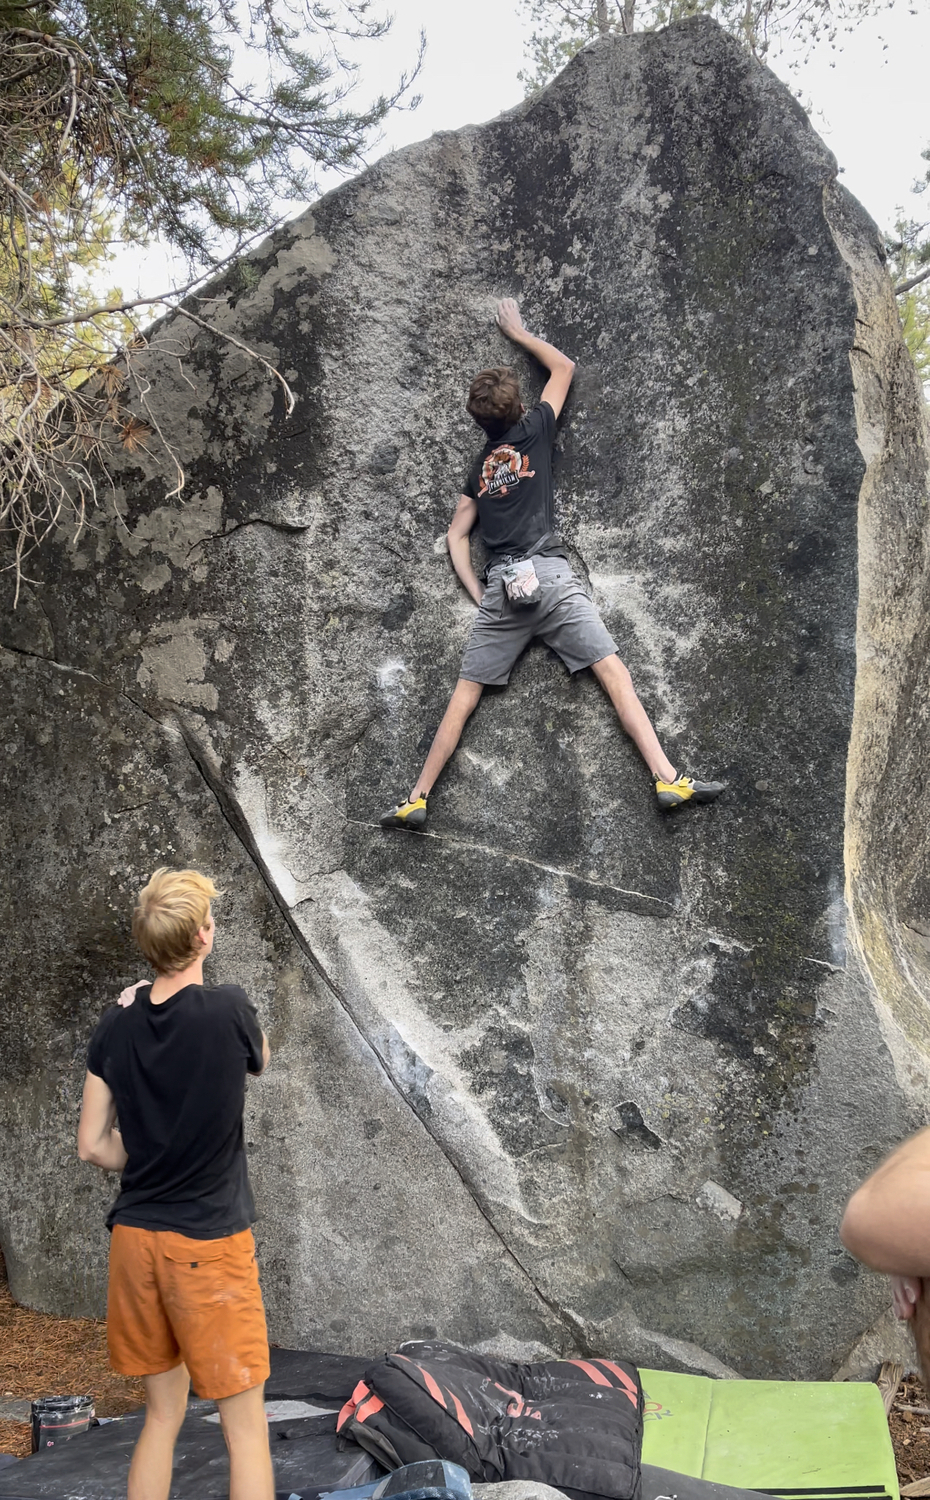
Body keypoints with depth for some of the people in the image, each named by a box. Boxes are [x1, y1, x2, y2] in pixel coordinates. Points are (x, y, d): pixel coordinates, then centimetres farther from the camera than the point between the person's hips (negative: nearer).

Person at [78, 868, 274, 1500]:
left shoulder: (117, 1025, -3)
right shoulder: (230, 1009, -16)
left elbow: (93, 1146, 2)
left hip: (136, 1236, 5)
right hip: (211, 1242, -5)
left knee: (164, 1411, 20)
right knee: (246, 1424, 6)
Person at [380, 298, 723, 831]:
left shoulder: (480, 467, 22)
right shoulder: (535, 430, 11)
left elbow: (457, 534, 21)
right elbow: (564, 366, 25)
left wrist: (478, 593, 17)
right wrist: (516, 331, 36)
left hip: (501, 586, 4)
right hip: (551, 576, -4)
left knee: (466, 694, 6)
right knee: (613, 671, -9)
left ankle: (417, 799, 7)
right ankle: (669, 779, -19)